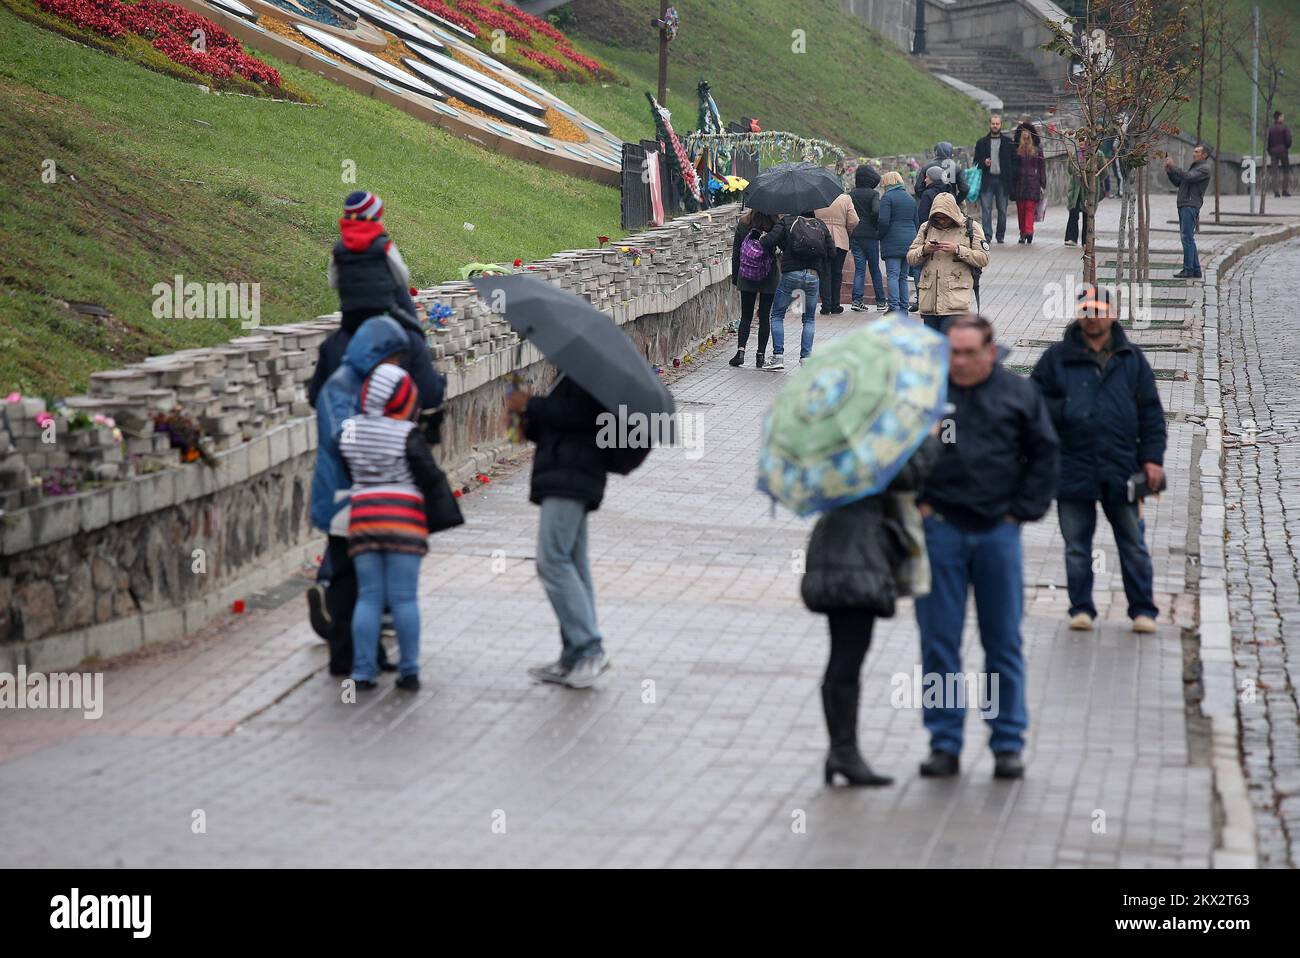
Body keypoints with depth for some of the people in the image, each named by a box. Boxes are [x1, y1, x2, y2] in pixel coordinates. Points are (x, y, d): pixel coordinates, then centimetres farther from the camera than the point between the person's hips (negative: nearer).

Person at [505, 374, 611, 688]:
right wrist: (529, 415, 8)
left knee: (552, 560, -15)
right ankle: (575, 660, 10)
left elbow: (579, 415, -21)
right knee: (572, 565, 9)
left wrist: (531, 406, -13)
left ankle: (589, 648, -16)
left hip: (569, 477, -11)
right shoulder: (572, 375, 23)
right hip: (566, 477, 11)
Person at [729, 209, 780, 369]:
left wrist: (735, 278, 9)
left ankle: (741, 350, -8)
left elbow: (736, 253, 2)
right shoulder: (776, 225, -11)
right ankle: (761, 355, 5)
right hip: (770, 278, -1)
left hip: (746, 277, 1)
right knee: (765, 316, 6)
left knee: (746, 316, 9)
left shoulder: (743, 224, -3)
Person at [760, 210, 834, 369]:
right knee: (809, 319, 17)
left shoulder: (786, 222, 5)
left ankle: (778, 357, 4)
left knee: (777, 315, 13)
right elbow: (831, 251, 11)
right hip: (813, 276, 2)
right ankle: (806, 359, 8)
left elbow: (769, 241, -7)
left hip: (791, 274, -2)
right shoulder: (821, 225, 14)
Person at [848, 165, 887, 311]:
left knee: (859, 269, 4)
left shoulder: (850, 194, 5)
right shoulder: (873, 194, -7)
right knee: (875, 269, 8)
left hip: (854, 236, 3)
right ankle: (880, 302, 11)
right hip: (870, 235, -3)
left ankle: (857, 300, -8)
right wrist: (877, 227, -4)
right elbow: (876, 211, -22)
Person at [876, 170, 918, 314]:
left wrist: (880, 234, 0)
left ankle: (894, 307, -18)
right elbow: (916, 222, 15)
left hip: (893, 243, -6)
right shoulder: (910, 199, 16)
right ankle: (903, 307, 10)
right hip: (909, 241, 6)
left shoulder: (887, 197, -6)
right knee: (903, 276, 11)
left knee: (892, 275, -9)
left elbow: (883, 220, -16)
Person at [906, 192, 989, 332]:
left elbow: (983, 259, -4)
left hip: (956, 299, -5)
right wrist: (924, 251, -8)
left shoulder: (971, 227, 2)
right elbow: (910, 258, 13)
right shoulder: (926, 228, 13)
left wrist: (958, 250, -14)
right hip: (929, 298, 5)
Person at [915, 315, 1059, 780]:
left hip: (998, 531, 0)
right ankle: (944, 744, 9)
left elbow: (1044, 455, 9)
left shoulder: (1019, 394, 5)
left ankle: (1009, 744, 13)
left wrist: (1022, 511, 2)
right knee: (938, 641, 2)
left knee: (1004, 642, 5)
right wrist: (916, 502, -1)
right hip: (940, 529, 0)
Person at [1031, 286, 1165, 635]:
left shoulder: (1132, 358, 8)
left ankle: (1143, 610, 14)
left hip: (1122, 469, 0)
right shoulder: (1057, 357, 4)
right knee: (1077, 547, 6)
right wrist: (1065, 412, -13)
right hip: (1073, 469, 0)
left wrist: (1152, 458, 0)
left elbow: (1151, 411, 8)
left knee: (1133, 546, 5)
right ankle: (1081, 608, 17)